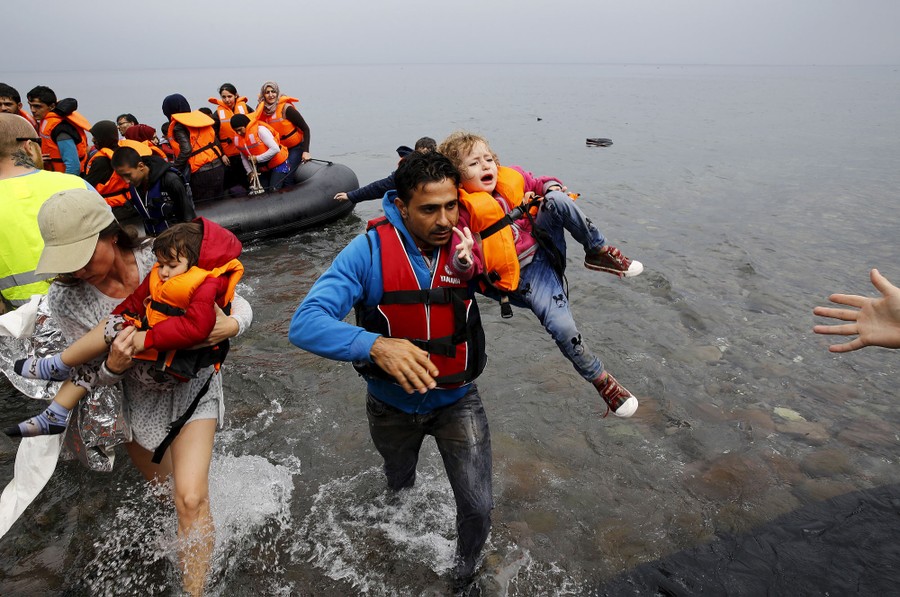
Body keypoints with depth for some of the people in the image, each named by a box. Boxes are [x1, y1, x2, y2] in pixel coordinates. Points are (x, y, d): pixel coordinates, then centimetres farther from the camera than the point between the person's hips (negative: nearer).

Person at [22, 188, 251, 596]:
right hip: (136, 397, 3)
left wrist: (230, 326, -40)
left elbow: (239, 306, -16)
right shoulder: (64, 298, -18)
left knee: (190, 500, -15)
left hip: (192, 386, -3)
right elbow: (95, 374, -10)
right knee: (162, 486, 25)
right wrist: (114, 365, -34)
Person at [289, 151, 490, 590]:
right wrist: (376, 345, -52)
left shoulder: (466, 244, -18)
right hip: (392, 405, 0)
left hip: (457, 401, 0)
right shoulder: (370, 251, -26)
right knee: (398, 485, 29)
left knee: (477, 509, 0)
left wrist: (475, 264, -17)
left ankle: (466, 574, 36)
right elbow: (305, 324, -36)